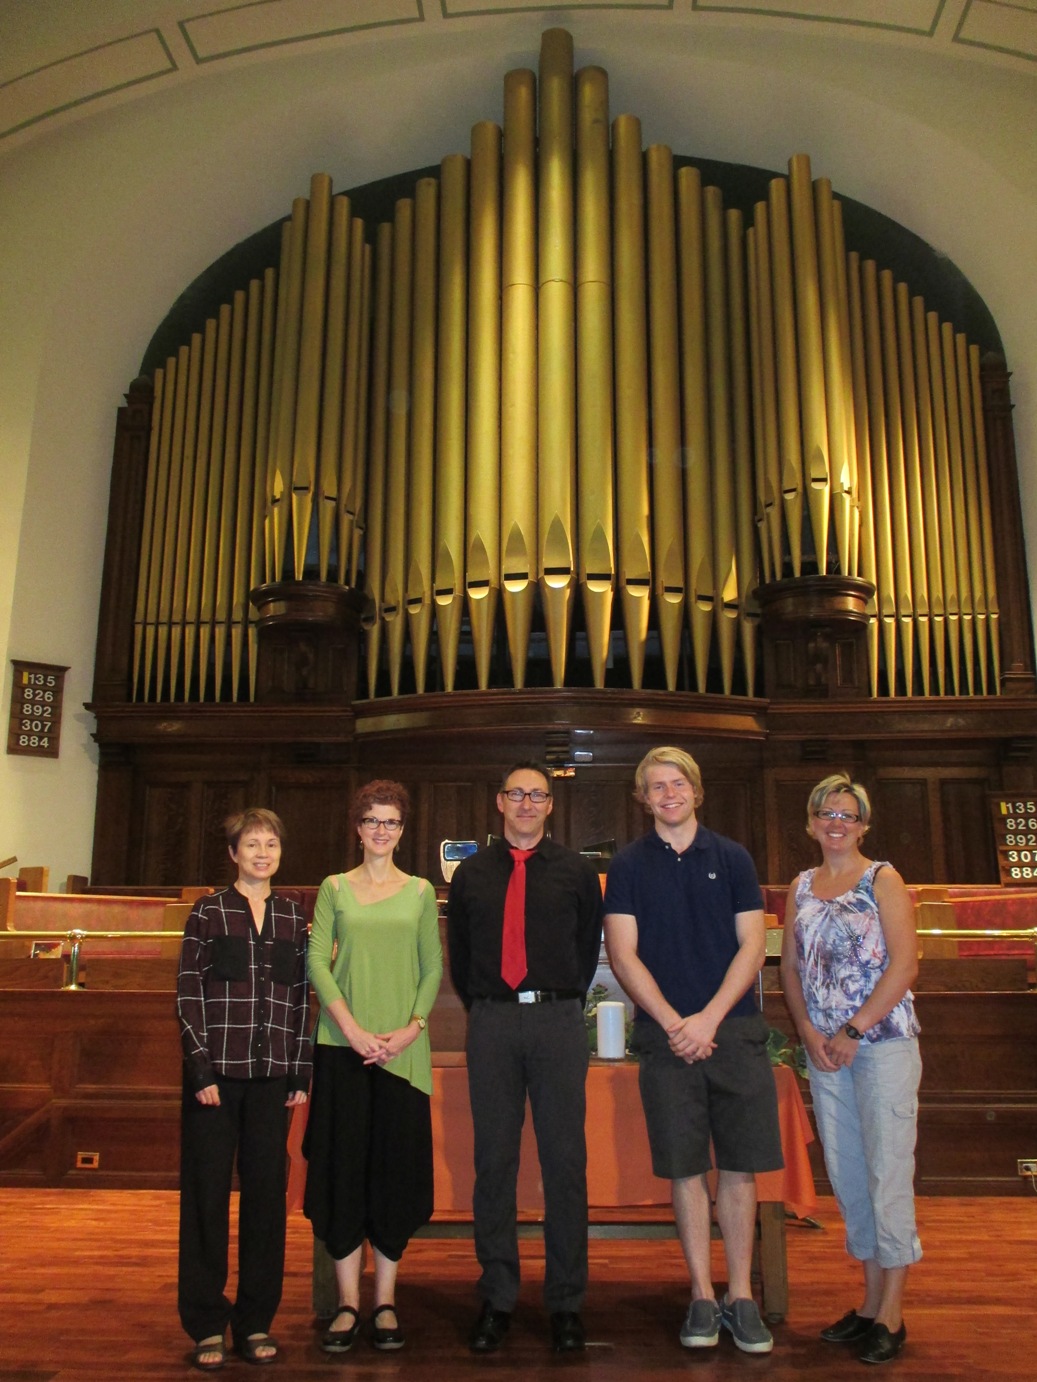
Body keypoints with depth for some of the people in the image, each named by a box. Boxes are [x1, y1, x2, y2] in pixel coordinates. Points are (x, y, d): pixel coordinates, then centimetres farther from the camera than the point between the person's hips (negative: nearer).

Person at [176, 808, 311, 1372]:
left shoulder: (293, 917, 7)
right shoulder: (209, 912, -1)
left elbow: (300, 998, 8)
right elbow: (188, 995, -3)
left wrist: (300, 1072, 4)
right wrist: (202, 1070, -10)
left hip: (271, 1074, 3)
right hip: (217, 1070, -2)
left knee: (267, 1192, 8)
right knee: (208, 1193, 5)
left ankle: (255, 1320, 21)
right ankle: (207, 1324, 18)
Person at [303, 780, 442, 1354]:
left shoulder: (420, 892, 8)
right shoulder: (334, 889, 7)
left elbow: (433, 967, 6)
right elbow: (317, 962, 0)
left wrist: (412, 1028, -9)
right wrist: (352, 1028, -12)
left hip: (403, 1048, 1)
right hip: (343, 1043, 0)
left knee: (397, 1166, 4)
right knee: (341, 1166, 2)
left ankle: (385, 1301, 16)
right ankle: (348, 1303, 13)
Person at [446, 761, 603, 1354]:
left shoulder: (577, 871, 6)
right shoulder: (471, 873, 10)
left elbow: (590, 946, 12)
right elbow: (458, 951, 16)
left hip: (558, 1021, -1)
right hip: (490, 1022, 1)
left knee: (565, 1160, 3)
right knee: (494, 1161, 6)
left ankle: (567, 1301, 16)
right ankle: (497, 1299, 18)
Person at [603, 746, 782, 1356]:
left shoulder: (732, 858, 6)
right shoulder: (629, 865, 4)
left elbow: (752, 946, 2)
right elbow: (623, 953, 0)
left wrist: (709, 1017, -9)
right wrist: (673, 1023, -9)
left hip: (735, 1029, 1)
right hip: (667, 1033, -1)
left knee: (741, 1167, 5)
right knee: (686, 1169, 5)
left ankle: (741, 1295, 18)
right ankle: (703, 1295, 18)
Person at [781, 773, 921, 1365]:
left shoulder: (884, 880, -3)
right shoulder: (802, 887, 11)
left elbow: (905, 965, -10)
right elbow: (791, 967, 12)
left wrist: (853, 1030, -14)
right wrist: (808, 1030, -2)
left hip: (883, 1042, -5)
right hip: (824, 1049, 5)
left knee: (887, 1173, -2)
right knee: (846, 1175, 11)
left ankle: (892, 1315, 11)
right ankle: (872, 1300, 24)